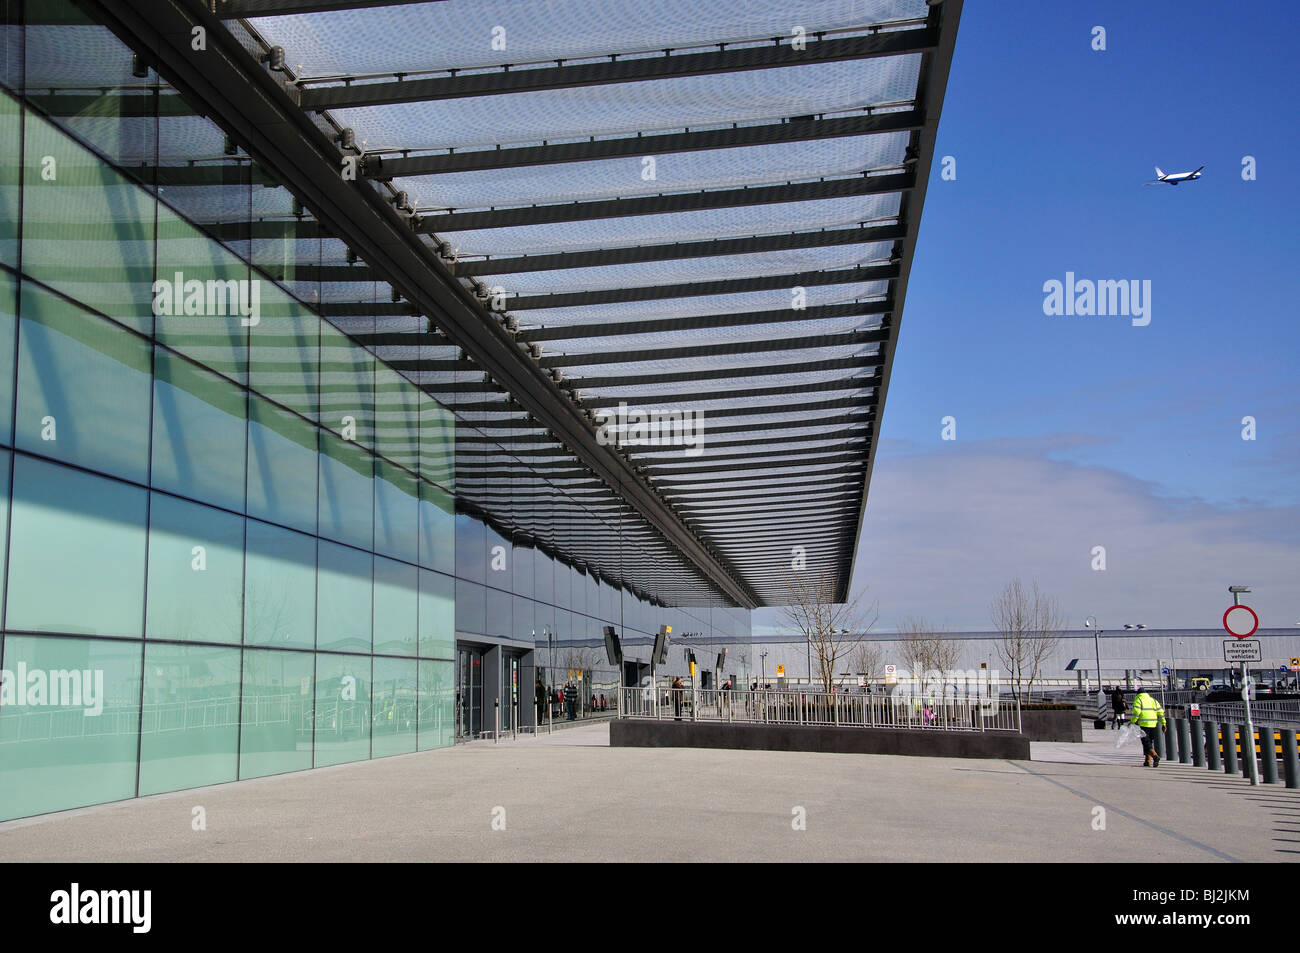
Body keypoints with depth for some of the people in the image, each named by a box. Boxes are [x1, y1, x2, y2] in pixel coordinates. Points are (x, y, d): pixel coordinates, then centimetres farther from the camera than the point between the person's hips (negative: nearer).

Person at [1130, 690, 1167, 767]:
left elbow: (1136, 712, -14)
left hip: (1144, 724, -6)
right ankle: (1147, 761, 14)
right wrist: (1163, 723, 11)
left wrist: (1132, 722, -8)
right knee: (1150, 742, 14)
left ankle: (1155, 756, -27)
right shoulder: (1153, 700, 19)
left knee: (1146, 743, -6)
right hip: (1153, 725, 6)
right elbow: (1160, 712, 11)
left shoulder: (1138, 700, 2)